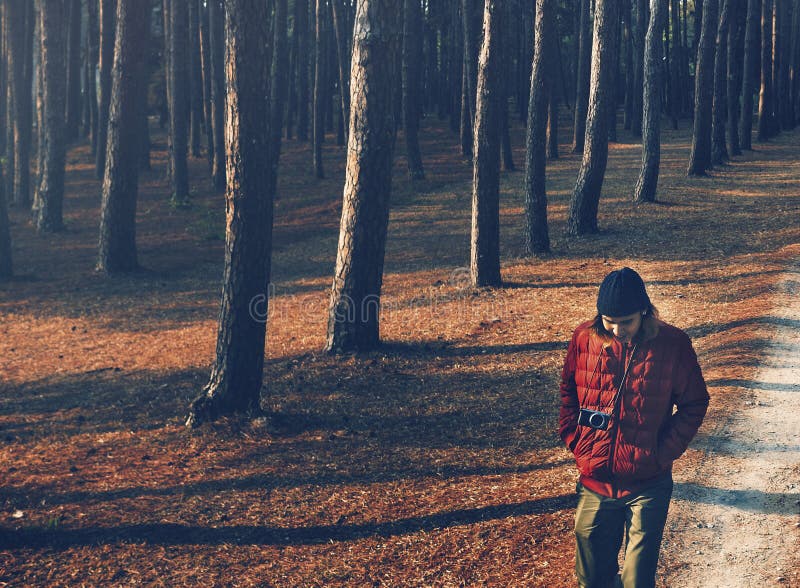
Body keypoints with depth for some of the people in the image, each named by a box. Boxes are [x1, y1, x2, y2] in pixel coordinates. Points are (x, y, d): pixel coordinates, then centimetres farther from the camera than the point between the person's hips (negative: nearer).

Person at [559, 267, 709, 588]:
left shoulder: (673, 343, -9)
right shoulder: (584, 339, -3)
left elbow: (695, 403, 0)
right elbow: (568, 393, 13)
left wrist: (664, 453, -8)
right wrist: (576, 442, 2)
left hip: (648, 486, -2)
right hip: (594, 482, 2)